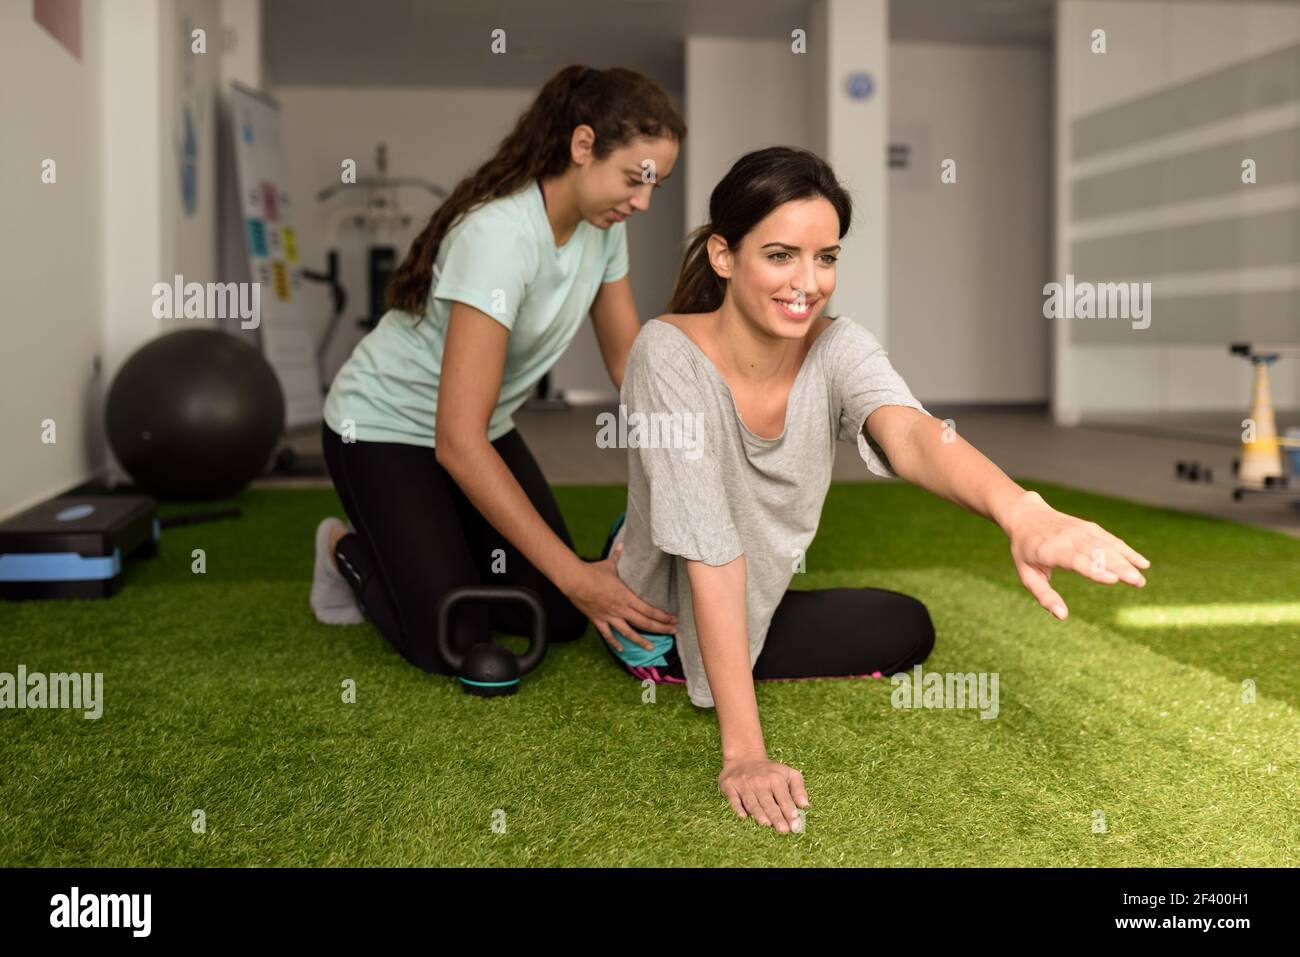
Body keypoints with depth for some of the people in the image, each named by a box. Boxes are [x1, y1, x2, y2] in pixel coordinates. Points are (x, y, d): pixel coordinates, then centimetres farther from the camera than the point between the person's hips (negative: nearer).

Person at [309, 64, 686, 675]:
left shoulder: (601, 224, -11)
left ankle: (431, 548, 23)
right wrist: (575, 575, -38)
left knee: (561, 620, -2)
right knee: (454, 644, -15)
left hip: (485, 429, 7)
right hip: (383, 430, -7)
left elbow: (630, 360, 0)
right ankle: (351, 552, 14)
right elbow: (458, 441, -37)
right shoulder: (500, 235, -34)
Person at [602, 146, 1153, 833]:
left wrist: (1021, 512, -65)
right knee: (901, 632, -10)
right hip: (664, 621, -5)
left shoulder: (840, 348, -19)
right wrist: (744, 754, -39)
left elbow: (910, 433, -42)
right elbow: (711, 554, -35)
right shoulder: (670, 355, -31)